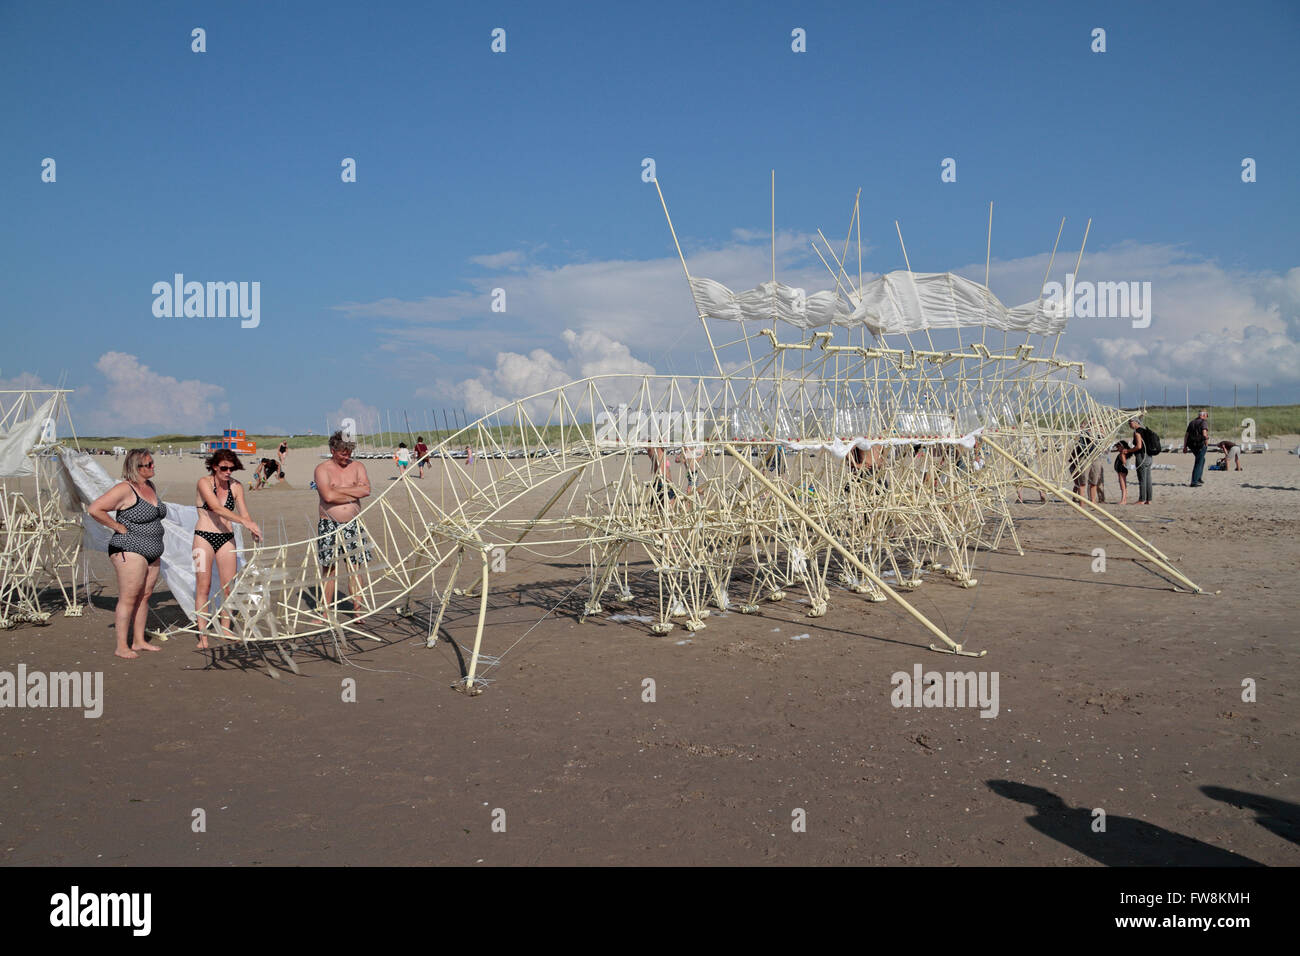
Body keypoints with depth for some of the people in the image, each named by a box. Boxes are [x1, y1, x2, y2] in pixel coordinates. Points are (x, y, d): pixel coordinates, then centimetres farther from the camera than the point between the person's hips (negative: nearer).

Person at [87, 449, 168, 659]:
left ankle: (139, 641, 19)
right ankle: (122, 647, 0)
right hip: (130, 552, -8)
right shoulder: (124, 489, -14)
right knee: (128, 598, -5)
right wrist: (118, 526, -15)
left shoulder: (150, 486, 12)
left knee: (144, 596, 11)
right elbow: (94, 509, -20)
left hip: (152, 553, 8)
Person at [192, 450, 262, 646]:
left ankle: (225, 631, 16)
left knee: (229, 587, 4)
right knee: (203, 587, -3)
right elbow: (217, 508, -21)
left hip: (227, 538, 4)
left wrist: (254, 530, -18)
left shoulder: (236, 487, 5)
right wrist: (245, 521, -30)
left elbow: (244, 514, 2)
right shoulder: (204, 482, -8)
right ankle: (203, 635, 1)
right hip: (204, 537, -4)